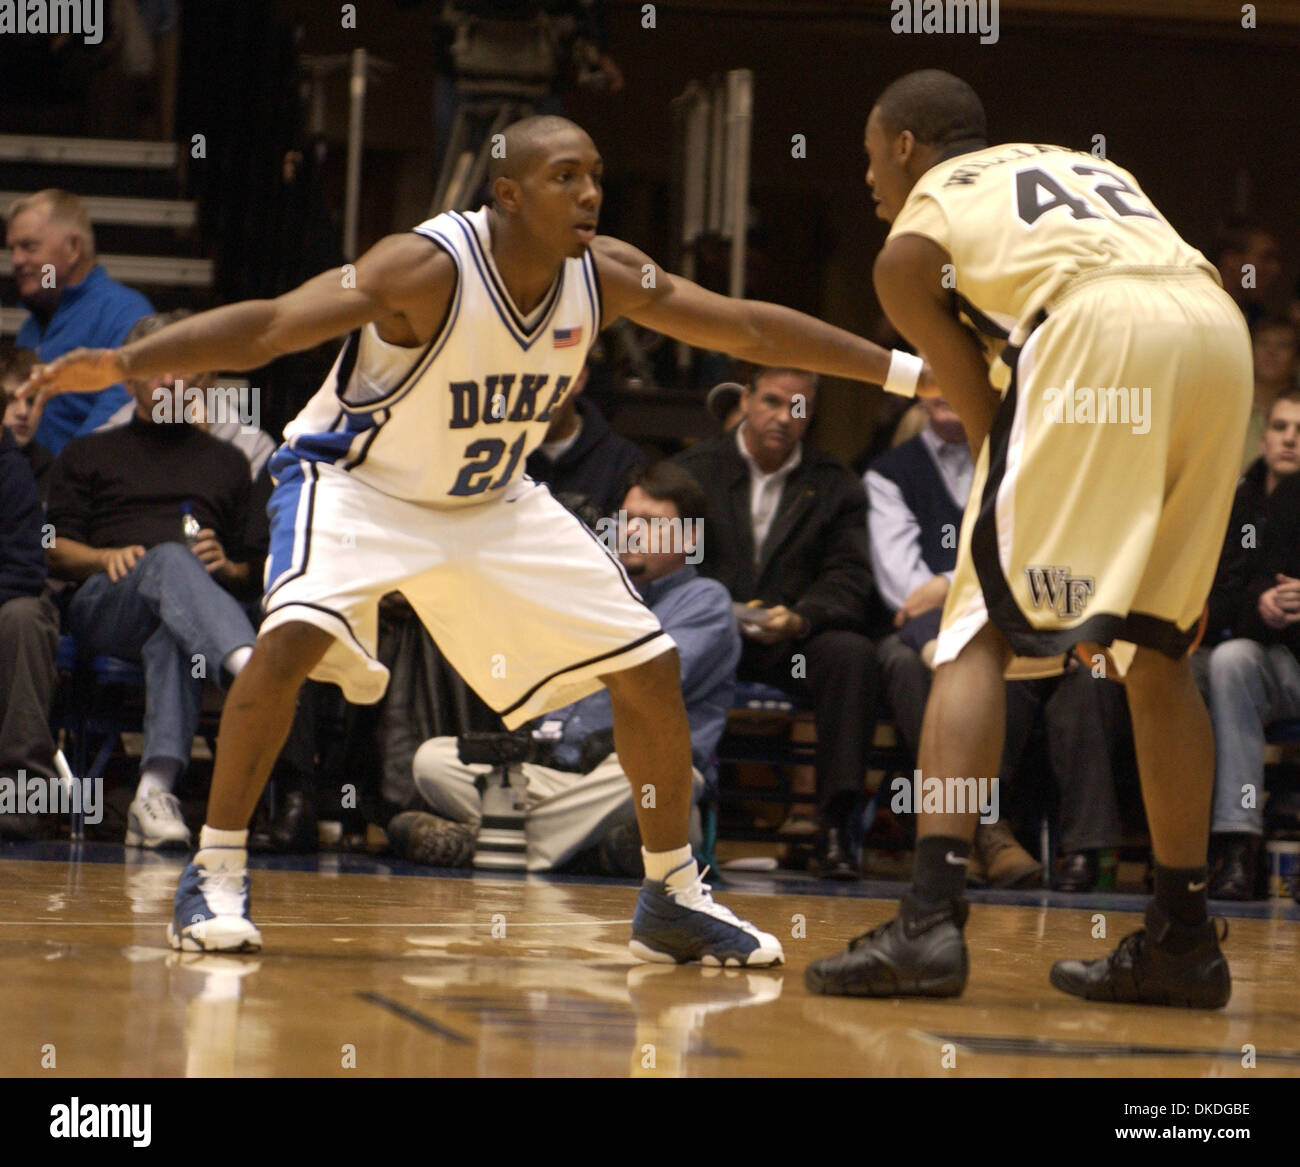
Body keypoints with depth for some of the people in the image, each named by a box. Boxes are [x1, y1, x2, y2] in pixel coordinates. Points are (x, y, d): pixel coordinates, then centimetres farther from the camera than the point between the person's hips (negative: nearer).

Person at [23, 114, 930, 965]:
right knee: (292, 637, -32)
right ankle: (215, 877, -16)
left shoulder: (607, 275, -12)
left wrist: (909, 372, 0)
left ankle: (673, 899, 18)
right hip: (358, 483, -6)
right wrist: (123, 363, -48)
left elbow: (746, 327, -2)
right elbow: (268, 326, -36)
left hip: (493, 501, 6)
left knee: (649, 666, 0)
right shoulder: (429, 268, -29)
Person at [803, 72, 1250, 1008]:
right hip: (1221, 332, 5)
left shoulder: (911, 244, 21)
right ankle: (1183, 939, 19)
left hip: (1096, 331, -5)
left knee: (982, 631, -2)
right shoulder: (1087, 165, 36)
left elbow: (981, 411, 16)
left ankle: (931, 920, -17)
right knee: (1157, 649, 18)